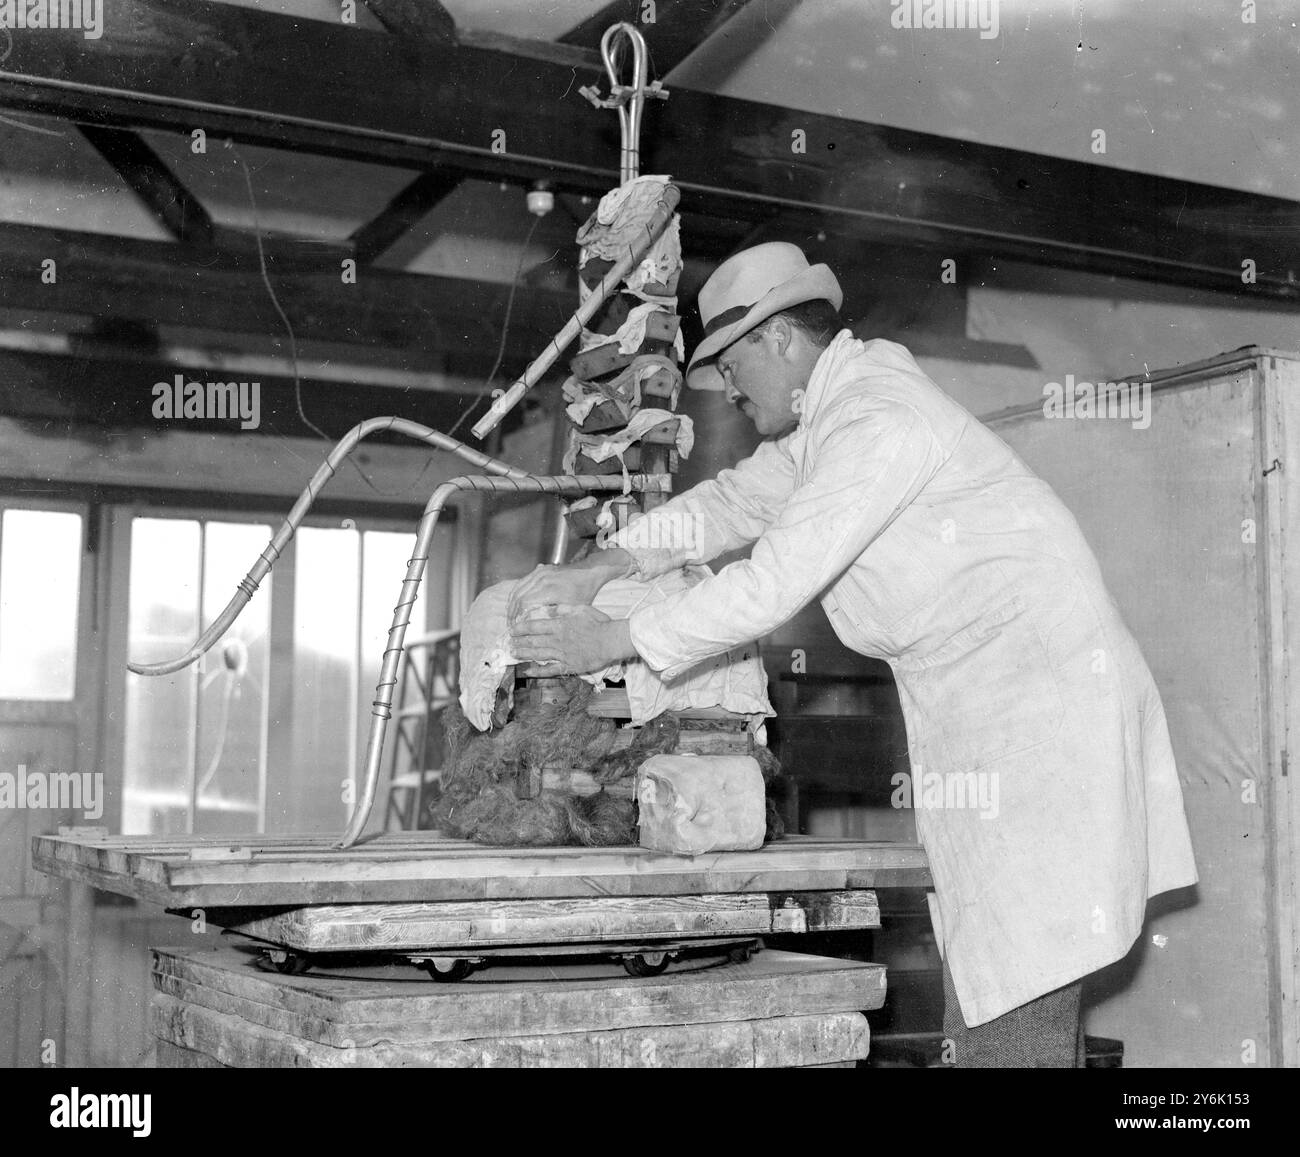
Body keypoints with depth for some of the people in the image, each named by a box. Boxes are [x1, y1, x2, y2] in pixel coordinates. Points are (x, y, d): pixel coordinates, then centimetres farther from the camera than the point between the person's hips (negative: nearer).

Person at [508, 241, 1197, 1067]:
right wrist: (603, 565, 6)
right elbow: (735, 502, 20)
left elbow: (772, 585, -20)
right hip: (984, 719, 10)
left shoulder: (878, 421, -17)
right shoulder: (831, 411, 14)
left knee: (1017, 1012, -10)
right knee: (982, 999, 10)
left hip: (1042, 696, -10)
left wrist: (612, 642, -12)